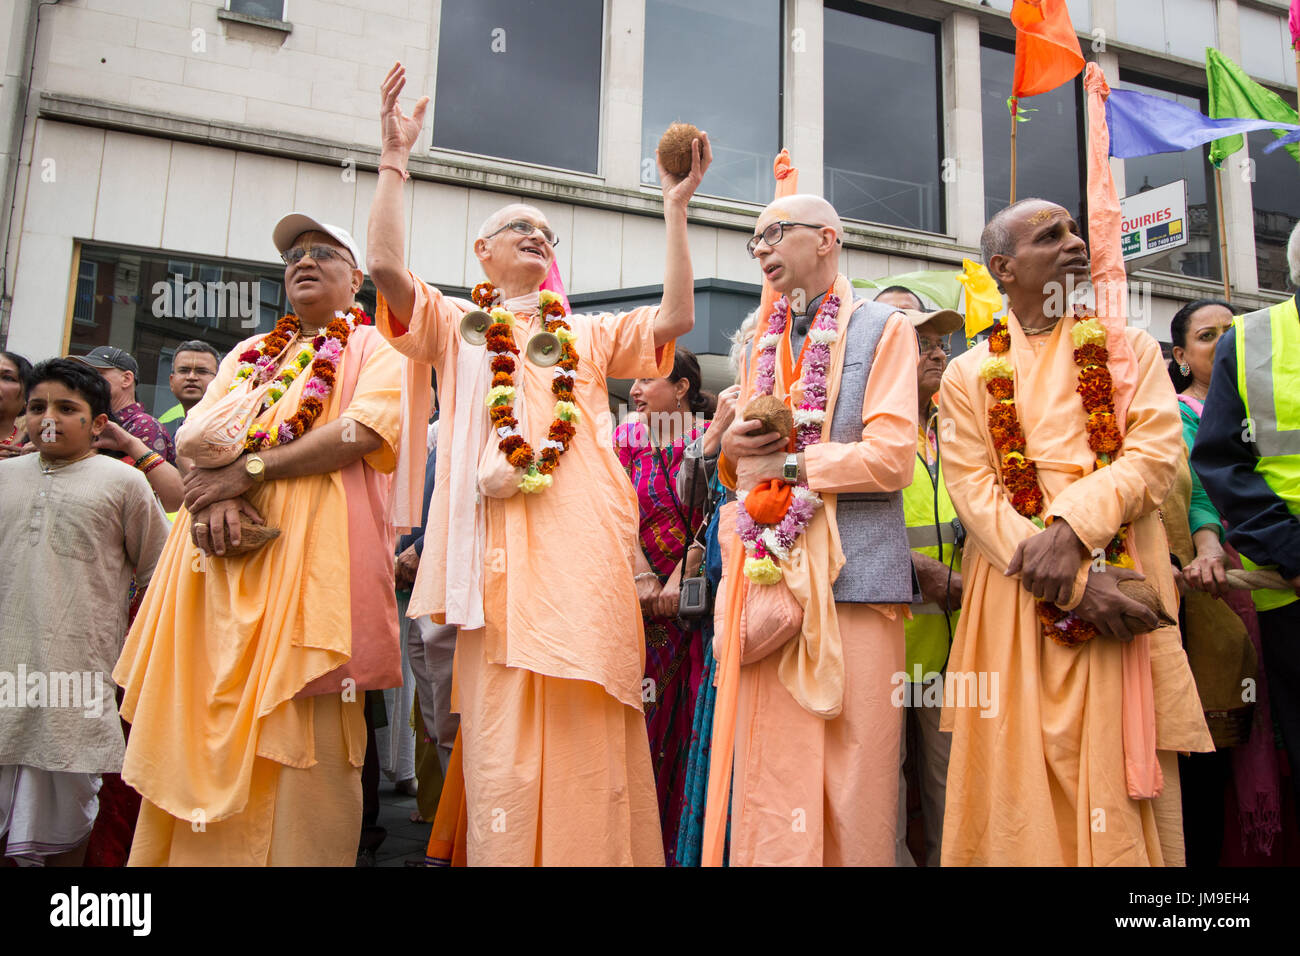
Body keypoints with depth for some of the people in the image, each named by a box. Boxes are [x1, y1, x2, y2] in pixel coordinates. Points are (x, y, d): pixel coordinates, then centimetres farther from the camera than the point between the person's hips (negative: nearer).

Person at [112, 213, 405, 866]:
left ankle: (303, 855, 2)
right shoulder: (249, 353, 25)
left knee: (303, 730, -7)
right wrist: (218, 491, -10)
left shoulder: (374, 346, 9)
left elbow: (366, 429, -10)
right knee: (202, 719, 3)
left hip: (314, 543, -5)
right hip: (222, 551, 5)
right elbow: (194, 433, 12)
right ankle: (198, 851, 11)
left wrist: (248, 470, -11)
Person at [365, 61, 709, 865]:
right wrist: (395, 160, 0)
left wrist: (676, 210, 7)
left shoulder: (591, 336, 24)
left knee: (588, 736, 0)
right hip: (500, 549, -1)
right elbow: (387, 266, 1)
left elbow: (676, 318, 10)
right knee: (503, 737, -4)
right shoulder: (455, 326, 18)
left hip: (583, 552, 2)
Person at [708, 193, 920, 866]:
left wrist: (786, 464, -7)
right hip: (771, 570, 5)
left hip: (853, 574, -4)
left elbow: (891, 457, -8)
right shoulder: (766, 342, 22)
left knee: (851, 768, -2)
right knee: (771, 765, 3)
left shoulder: (884, 329, 4)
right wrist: (731, 448, 2)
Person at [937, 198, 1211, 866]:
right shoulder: (969, 375, 10)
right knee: (1020, 776, -1)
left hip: (1119, 576, 1)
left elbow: (1156, 451, 0)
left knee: (1120, 774, -1)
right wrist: (1076, 584, -13)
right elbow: (970, 489, -2)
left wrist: (1072, 524, -18)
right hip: (1013, 590, 0)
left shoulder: (1129, 349, 14)